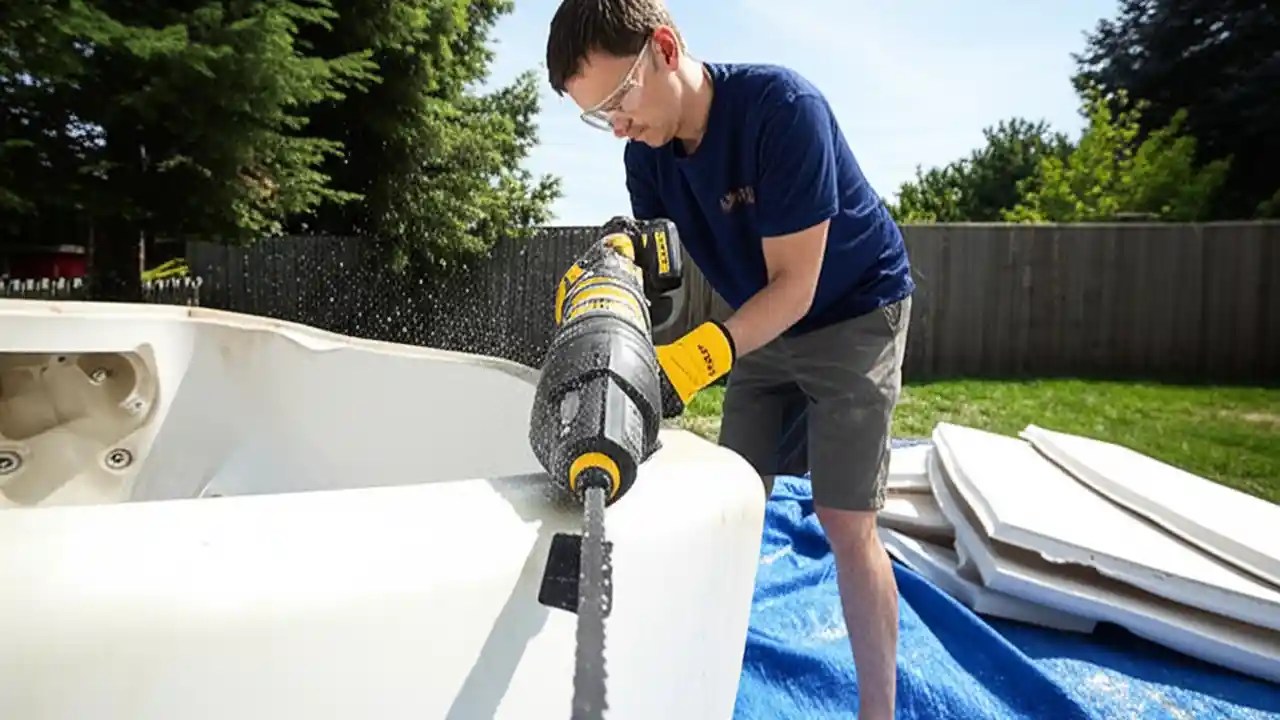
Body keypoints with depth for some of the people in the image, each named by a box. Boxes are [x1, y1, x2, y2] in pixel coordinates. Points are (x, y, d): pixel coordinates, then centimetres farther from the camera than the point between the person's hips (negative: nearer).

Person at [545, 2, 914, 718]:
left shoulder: (784, 106, -28)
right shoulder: (646, 151, -8)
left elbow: (794, 285, -29)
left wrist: (694, 357, -40)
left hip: (854, 315, -5)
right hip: (766, 324, 6)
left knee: (847, 524, -8)